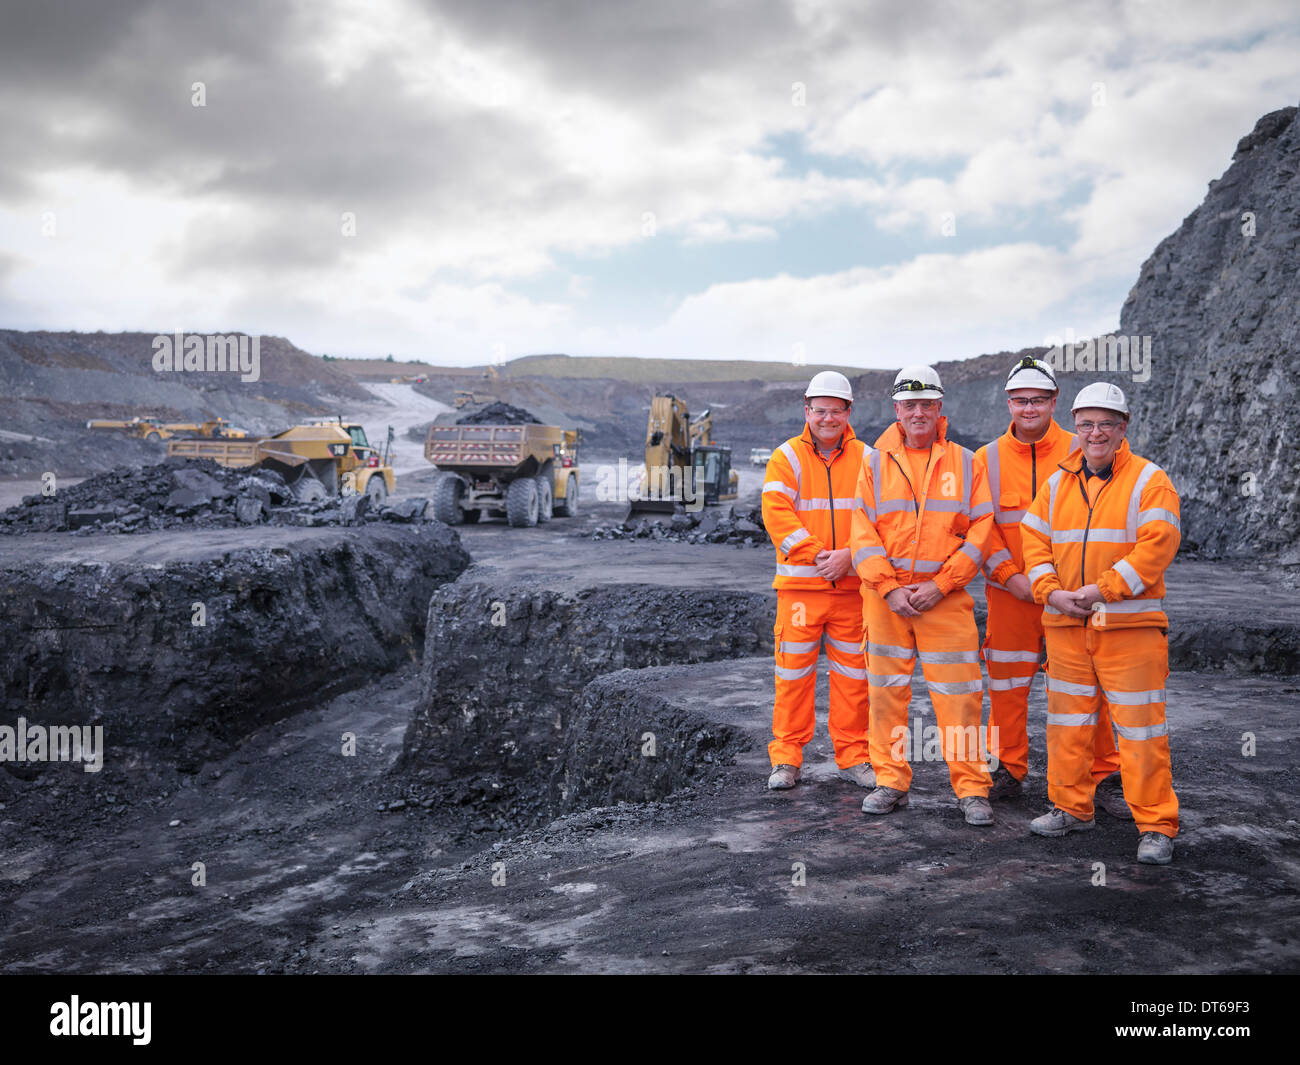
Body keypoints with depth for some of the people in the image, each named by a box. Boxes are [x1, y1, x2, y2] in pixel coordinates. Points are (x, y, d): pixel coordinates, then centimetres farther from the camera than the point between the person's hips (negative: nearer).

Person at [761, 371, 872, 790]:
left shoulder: (864, 459, 8)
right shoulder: (786, 457, 3)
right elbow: (776, 515, -8)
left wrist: (849, 555, -14)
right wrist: (816, 554, -16)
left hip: (853, 584, 2)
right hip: (799, 584, -2)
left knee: (853, 672, 7)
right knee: (793, 670, 0)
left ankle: (853, 755, 20)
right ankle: (786, 758, 11)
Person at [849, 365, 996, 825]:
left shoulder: (964, 463, 5)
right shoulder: (875, 461, 5)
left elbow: (980, 530, 0)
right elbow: (862, 533, 2)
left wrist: (939, 585, -9)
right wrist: (888, 588, -9)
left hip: (945, 594, -1)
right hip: (885, 594, 1)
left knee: (959, 693, -1)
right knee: (886, 690, 7)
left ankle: (972, 788, 10)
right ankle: (891, 782, 20)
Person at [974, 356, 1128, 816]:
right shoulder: (987, 458, 4)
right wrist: (1011, 575, -9)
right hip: (1008, 592, 1)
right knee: (1007, 685, 8)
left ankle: (1105, 776, 14)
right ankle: (1008, 770, 23)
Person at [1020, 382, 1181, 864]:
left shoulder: (1150, 481, -4)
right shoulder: (1058, 483, 12)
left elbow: (1157, 546, -15)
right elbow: (1034, 541, 10)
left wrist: (1102, 589, -19)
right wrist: (1051, 591, -6)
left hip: (1130, 625, -5)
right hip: (1065, 624, 5)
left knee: (1140, 724, -3)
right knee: (1068, 719, 13)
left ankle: (1156, 825, 8)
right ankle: (1071, 807, 27)